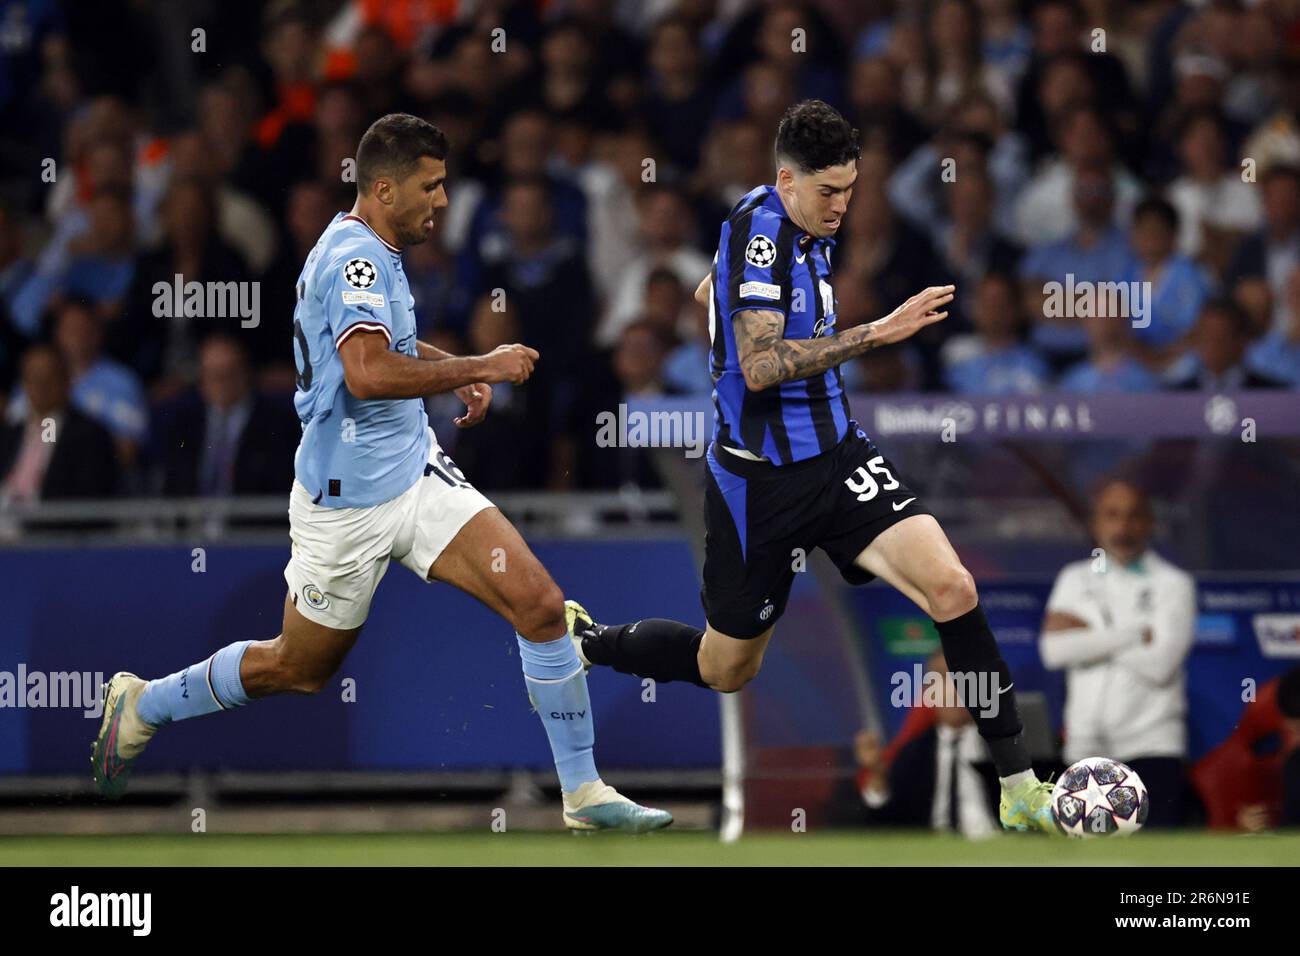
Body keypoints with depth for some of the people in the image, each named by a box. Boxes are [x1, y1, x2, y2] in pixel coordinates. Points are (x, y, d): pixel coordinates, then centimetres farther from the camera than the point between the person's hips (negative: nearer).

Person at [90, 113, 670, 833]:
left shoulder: (372, 252, 10)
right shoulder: (355, 259, -21)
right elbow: (369, 374, -37)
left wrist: (457, 371, 16)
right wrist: (479, 367, -27)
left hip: (416, 475, 8)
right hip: (348, 499, -8)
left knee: (539, 603, -8)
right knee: (298, 668, 10)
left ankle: (583, 793, -3)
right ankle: (140, 704, 34)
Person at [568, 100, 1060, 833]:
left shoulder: (808, 230, 8)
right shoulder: (759, 230, -18)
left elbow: (712, 292, 26)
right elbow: (760, 366, -29)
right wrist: (879, 332, -32)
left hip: (837, 456, 6)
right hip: (762, 478, -6)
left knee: (952, 588, -16)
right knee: (726, 668, 11)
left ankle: (1020, 790, -13)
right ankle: (581, 641, 39)